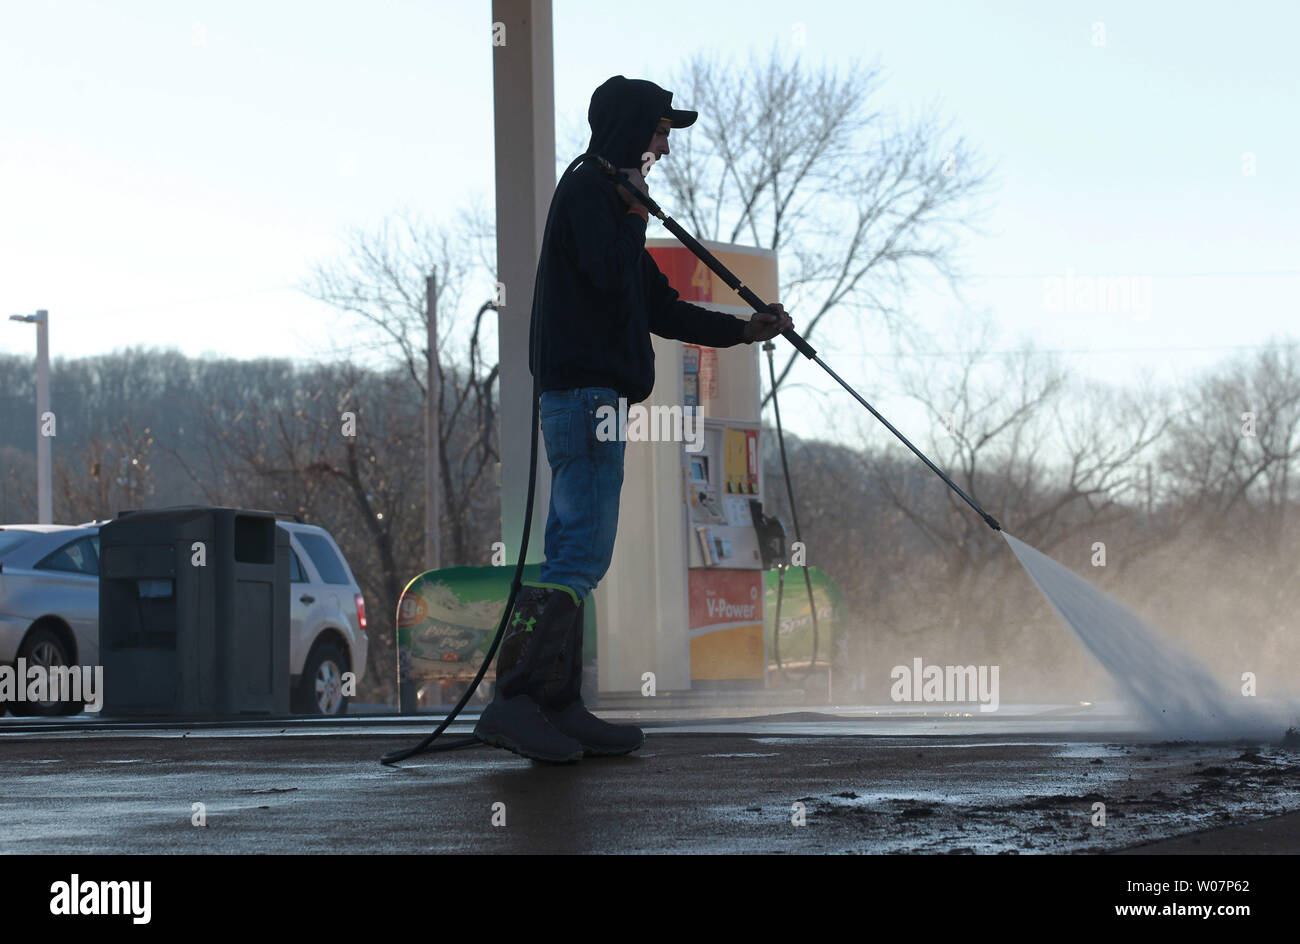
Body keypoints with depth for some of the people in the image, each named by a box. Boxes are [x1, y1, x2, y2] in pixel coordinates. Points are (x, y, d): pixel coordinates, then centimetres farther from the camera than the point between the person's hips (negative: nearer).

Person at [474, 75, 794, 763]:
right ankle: (513, 700, -21)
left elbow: (659, 308, 27)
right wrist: (635, 210, -6)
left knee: (575, 554, 8)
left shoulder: (604, 195, 25)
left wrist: (743, 330, 21)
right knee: (581, 553, -16)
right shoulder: (587, 188, -5)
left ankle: (559, 707, 9)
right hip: (585, 390, -11)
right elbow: (609, 279, -20)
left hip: (587, 395, 11)